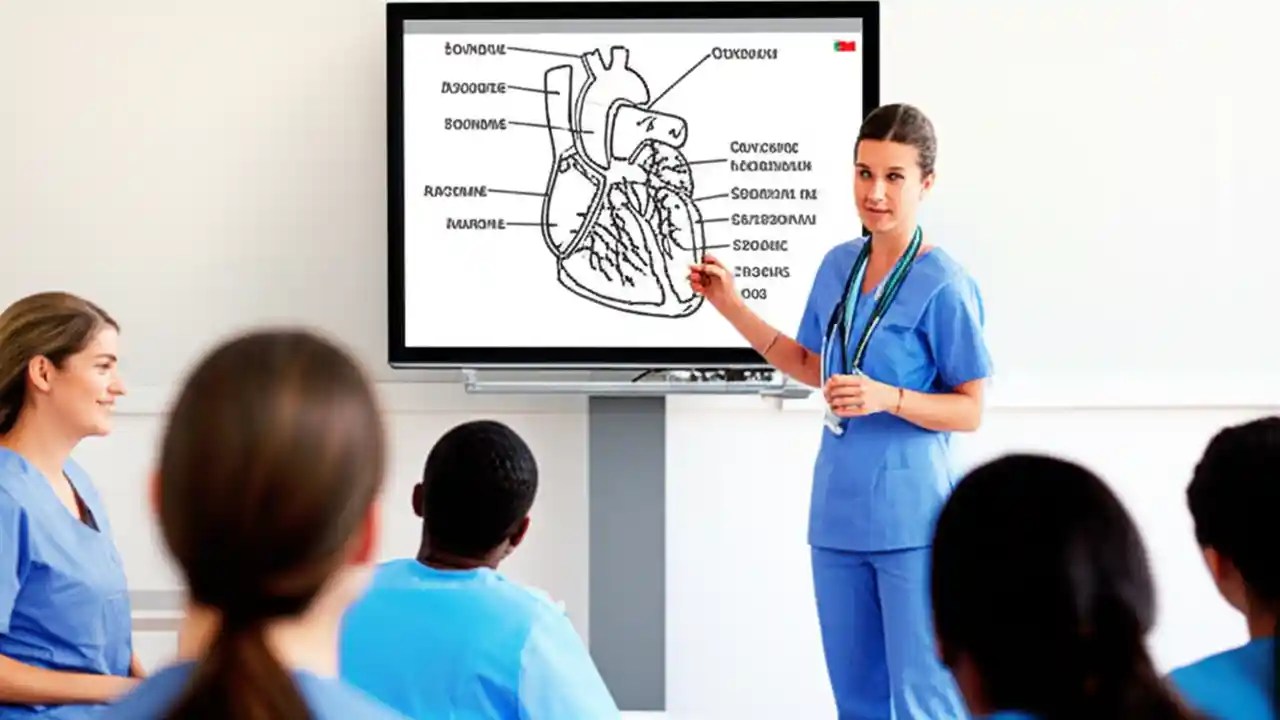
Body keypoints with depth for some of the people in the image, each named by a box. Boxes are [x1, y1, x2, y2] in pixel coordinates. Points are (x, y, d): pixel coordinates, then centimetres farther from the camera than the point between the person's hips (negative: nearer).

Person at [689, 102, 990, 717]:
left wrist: (887, 397, -25)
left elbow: (970, 411, -10)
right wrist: (731, 305, 16)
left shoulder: (942, 285, -13)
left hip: (910, 519, -7)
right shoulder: (837, 265, 7)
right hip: (838, 509, 7)